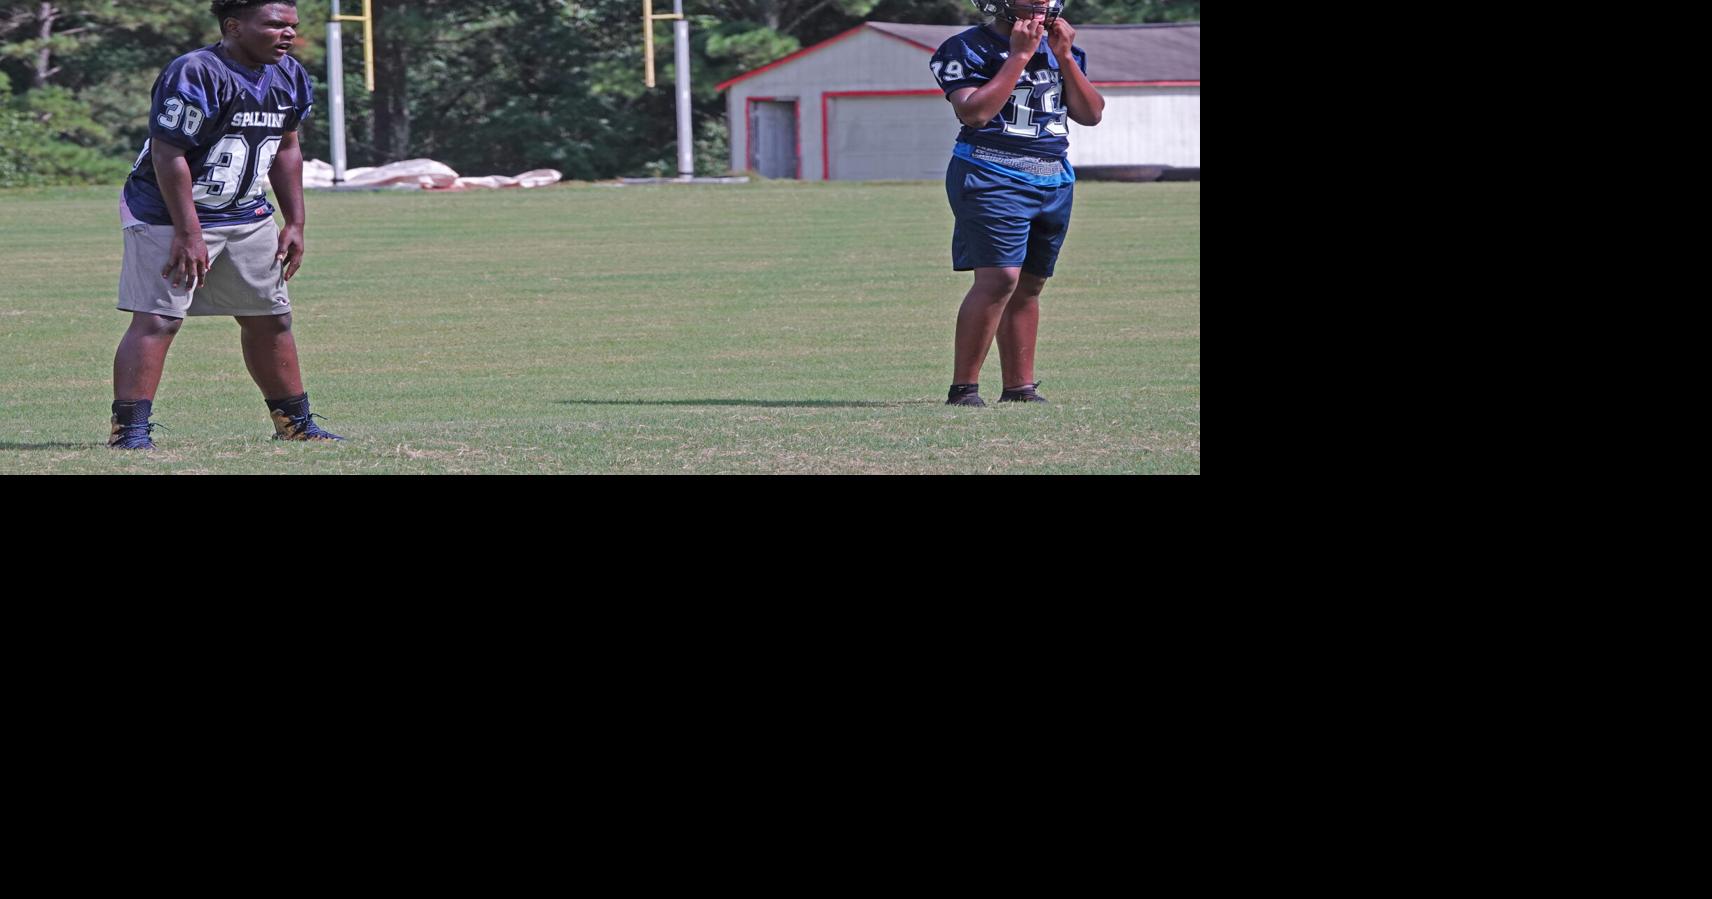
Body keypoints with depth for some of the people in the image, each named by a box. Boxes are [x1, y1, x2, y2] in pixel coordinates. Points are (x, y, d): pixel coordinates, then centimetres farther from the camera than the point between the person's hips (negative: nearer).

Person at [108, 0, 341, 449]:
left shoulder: (290, 77, 3)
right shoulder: (195, 75, -22)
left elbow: (285, 148, 15)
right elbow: (168, 155, -23)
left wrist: (295, 223, 11)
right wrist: (189, 234, -24)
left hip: (247, 217, 8)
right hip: (167, 213, -8)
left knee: (270, 319, 12)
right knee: (156, 319, -13)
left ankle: (294, 422, 25)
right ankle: (129, 429, -13)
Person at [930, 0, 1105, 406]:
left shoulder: (1059, 47, 12)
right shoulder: (968, 49, -7)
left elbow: (1090, 114, 8)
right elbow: (975, 112, -22)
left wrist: (1064, 58, -3)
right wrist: (1020, 56, -19)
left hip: (1054, 180, 7)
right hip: (992, 175, -7)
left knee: (1028, 285, 8)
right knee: (1000, 278, -18)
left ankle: (1019, 386, 14)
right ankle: (963, 388, -14)